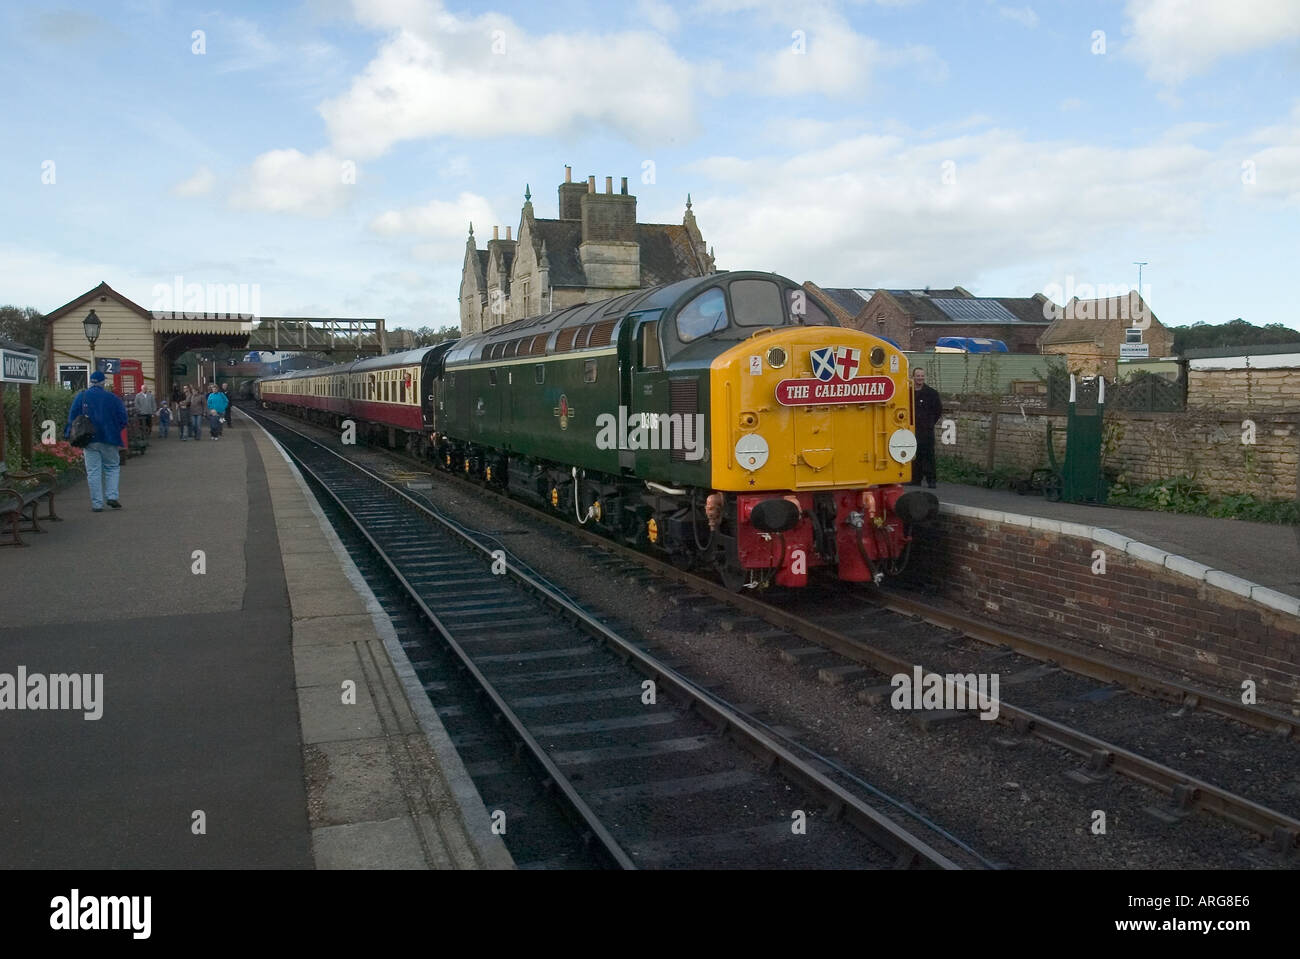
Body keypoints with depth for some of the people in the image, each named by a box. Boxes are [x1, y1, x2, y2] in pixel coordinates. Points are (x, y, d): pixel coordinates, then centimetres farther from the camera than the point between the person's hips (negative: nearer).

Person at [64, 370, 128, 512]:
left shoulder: (81, 396, 2)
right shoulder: (112, 398, 0)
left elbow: (72, 416, 1)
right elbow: (122, 418, 0)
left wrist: (68, 433, 9)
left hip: (89, 440, 1)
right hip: (109, 439, -1)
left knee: (93, 471, 3)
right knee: (112, 467, 13)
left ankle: (97, 504, 3)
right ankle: (111, 496, -1)